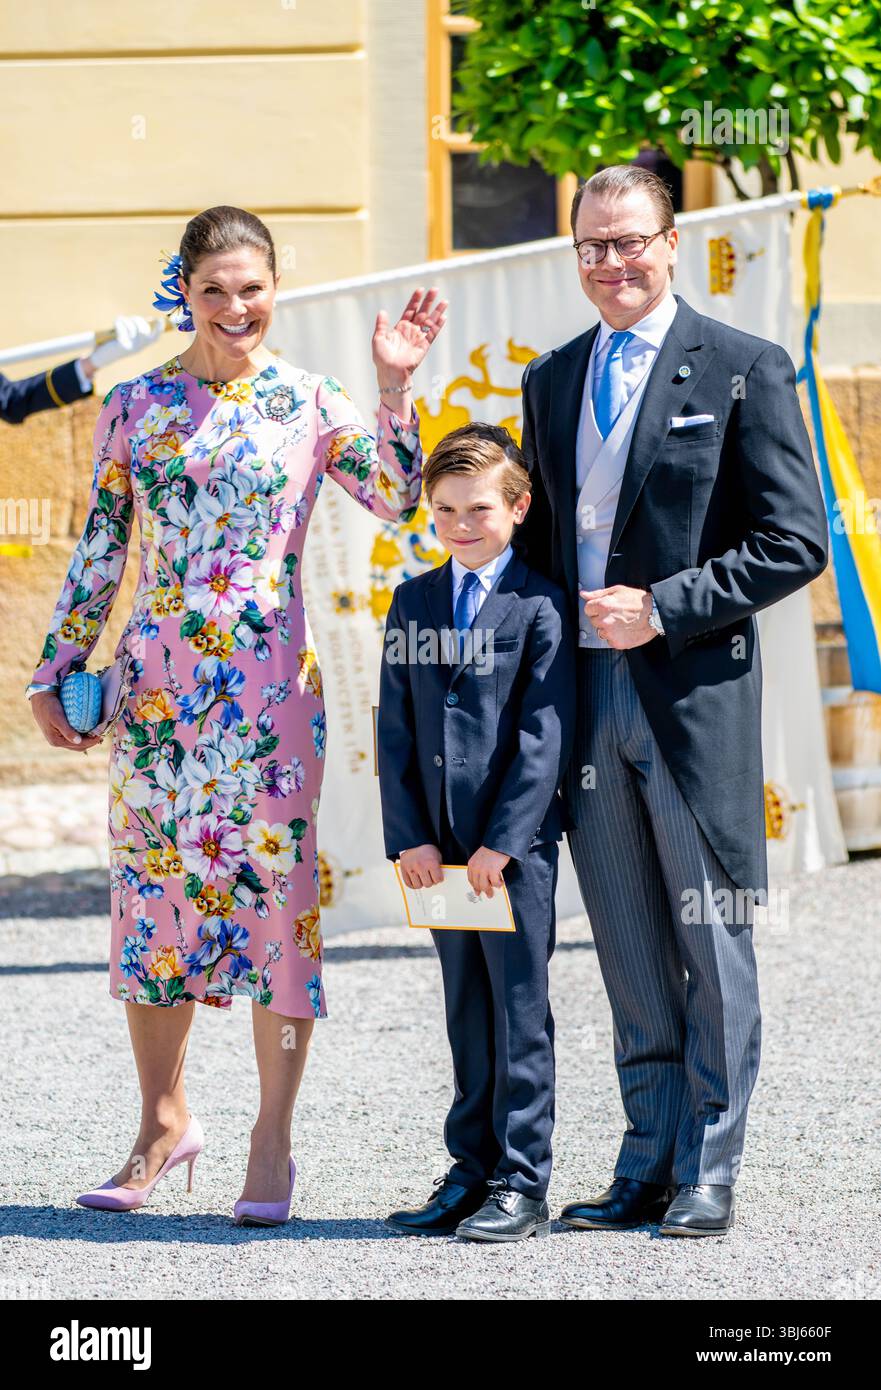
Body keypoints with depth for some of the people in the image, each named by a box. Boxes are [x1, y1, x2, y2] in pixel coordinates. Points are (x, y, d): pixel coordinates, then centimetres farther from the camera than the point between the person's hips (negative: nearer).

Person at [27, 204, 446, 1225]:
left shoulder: (311, 405, 2)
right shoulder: (135, 405, 7)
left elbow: (404, 504, -7)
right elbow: (98, 548, 11)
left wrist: (395, 389, -14)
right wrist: (56, 671, 10)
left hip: (269, 683, -2)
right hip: (155, 679, 3)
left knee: (274, 891, -4)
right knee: (150, 886, 7)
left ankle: (272, 1142, 4)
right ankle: (163, 1121, 21)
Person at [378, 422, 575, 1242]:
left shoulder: (540, 606, -6)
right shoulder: (413, 604, 10)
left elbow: (545, 733, -11)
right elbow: (394, 730, 8)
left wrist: (502, 840, -15)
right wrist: (409, 836, -2)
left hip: (517, 841, -5)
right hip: (439, 845, 5)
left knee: (519, 1006, -2)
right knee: (466, 1009, 12)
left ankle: (521, 1183, 1)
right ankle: (472, 1169, 19)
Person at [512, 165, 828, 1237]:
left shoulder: (743, 371, -3)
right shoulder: (550, 381, 15)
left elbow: (796, 540, -8)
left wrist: (662, 607, -15)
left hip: (696, 694, -5)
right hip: (585, 701, 5)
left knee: (710, 945, 1)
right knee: (630, 956, 9)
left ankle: (707, 1177, 6)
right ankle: (647, 1168, 15)